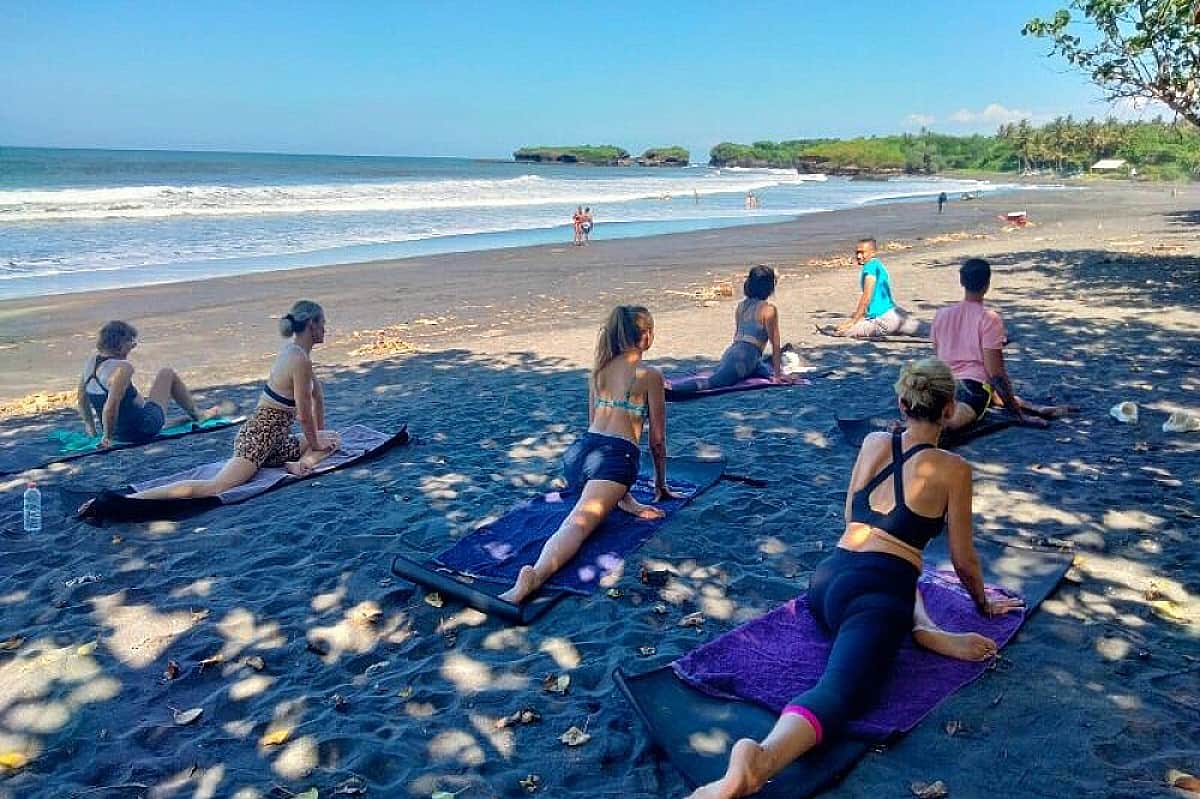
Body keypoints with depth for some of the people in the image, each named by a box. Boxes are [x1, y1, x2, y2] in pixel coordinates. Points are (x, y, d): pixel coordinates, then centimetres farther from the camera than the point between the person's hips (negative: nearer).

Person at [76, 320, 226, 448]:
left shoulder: (91, 360, -2)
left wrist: (91, 427, 18)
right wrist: (107, 437, -20)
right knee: (167, 373, 11)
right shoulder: (122, 368, -26)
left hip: (118, 434, 7)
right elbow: (111, 407, -32)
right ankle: (198, 415, 29)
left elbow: (81, 398, 8)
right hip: (143, 430, -7)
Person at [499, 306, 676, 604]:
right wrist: (661, 485, 24)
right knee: (578, 524, -24)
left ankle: (623, 501, 11)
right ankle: (535, 574, -49)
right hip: (614, 456, -6)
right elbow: (657, 439, 10)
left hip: (579, 450, 6)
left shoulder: (599, 370, 22)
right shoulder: (650, 375, 5)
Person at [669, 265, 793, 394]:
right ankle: (669, 386, -42)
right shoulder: (769, 309, -5)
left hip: (732, 351, 8)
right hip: (746, 356, -8)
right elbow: (775, 344, -2)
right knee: (712, 381, -21)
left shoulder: (741, 306, 16)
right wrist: (777, 374, 3)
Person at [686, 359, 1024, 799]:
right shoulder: (953, 469, 1)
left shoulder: (873, 444, 14)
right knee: (837, 694, -23)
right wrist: (984, 604, 29)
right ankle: (759, 758, -53)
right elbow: (963, 560, 9)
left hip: (826, 580, 7)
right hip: (874, 594, -6)